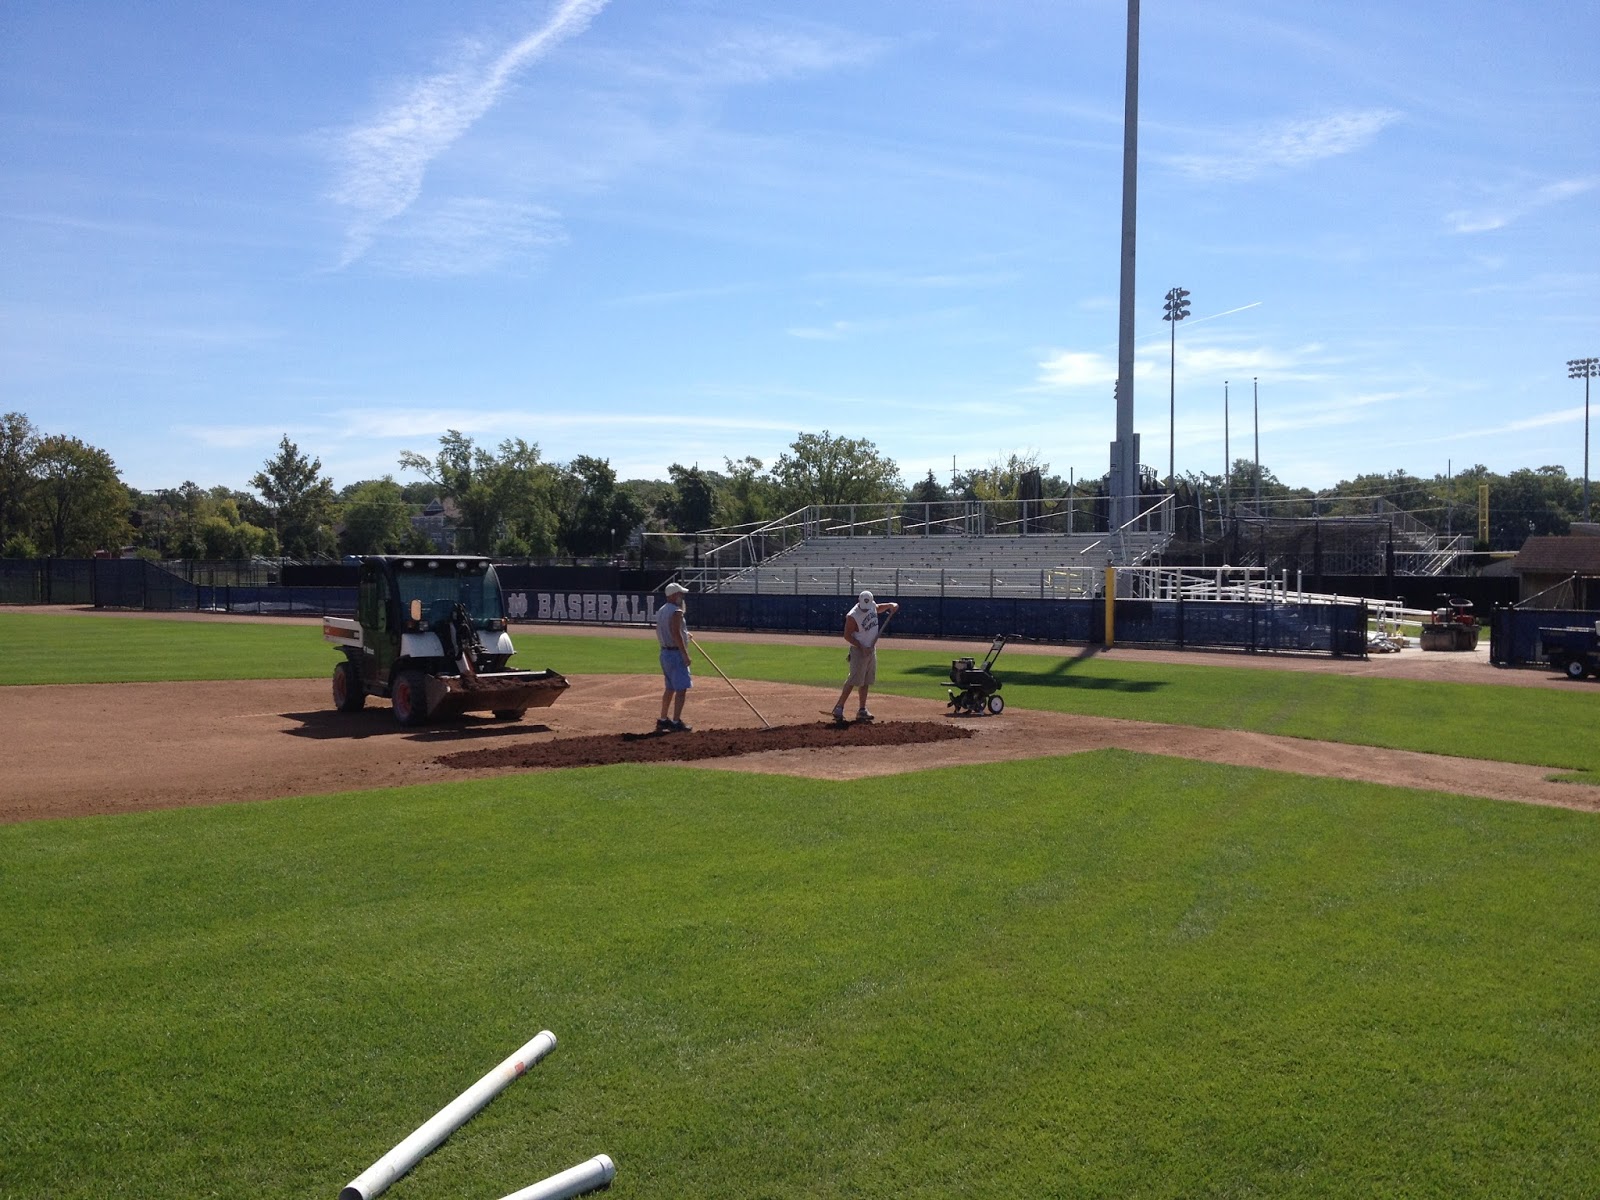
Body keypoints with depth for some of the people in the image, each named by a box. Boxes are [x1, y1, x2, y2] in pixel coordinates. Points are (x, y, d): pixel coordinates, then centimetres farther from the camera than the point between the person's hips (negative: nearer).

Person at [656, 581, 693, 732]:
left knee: (670, 688, 18)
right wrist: (685, 654, -20)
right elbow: (676, 634, -23)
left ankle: (663, 720, 22)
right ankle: (676, 722, -7)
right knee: (681, 688, -6)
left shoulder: (661, 611, 13)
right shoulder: (676, 611, -16)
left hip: (664, 652, 10)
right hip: (676, 653, -10)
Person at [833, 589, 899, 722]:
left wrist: (892, 606, -2)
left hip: (871, 650, 7)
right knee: (854, 680, -11)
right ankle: (839, 708, -7)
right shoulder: (852, 616, -20)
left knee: (865, 681, 11)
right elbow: (847, 635, -17)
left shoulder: (873, 606, 0)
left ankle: (862, 710, 17)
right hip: (859, 651, -7)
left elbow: (883, 607, 20)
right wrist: (861, 647, -23)